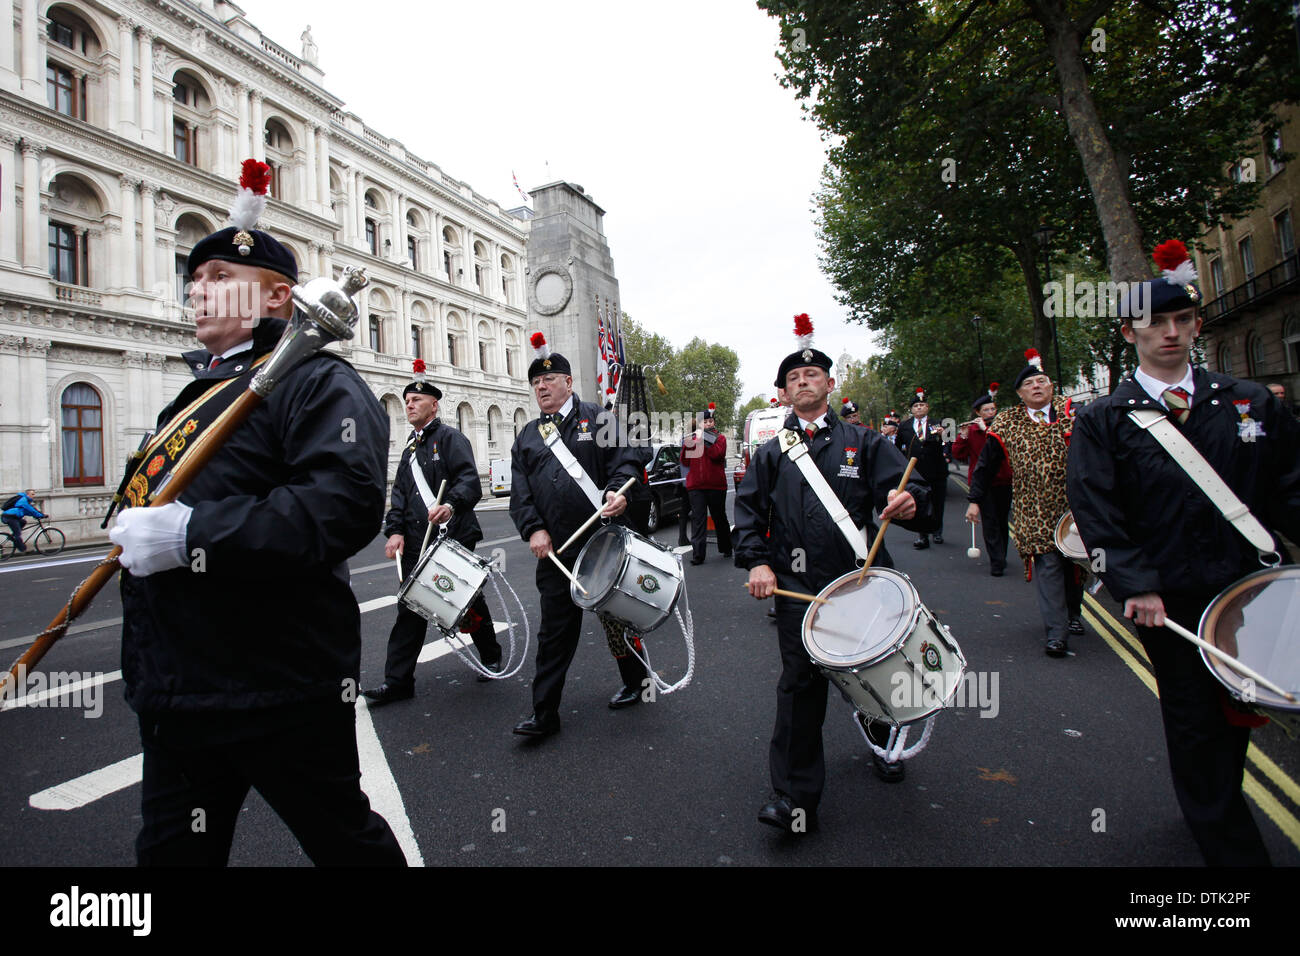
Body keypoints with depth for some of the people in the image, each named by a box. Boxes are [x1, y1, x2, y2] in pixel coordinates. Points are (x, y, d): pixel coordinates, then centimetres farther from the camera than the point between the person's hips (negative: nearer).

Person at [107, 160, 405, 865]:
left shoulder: (318, 381, -12)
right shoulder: (192, 394, 18)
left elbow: (346, 503, -29)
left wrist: (191, 533, -28)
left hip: (281, 696, -9)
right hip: (174, 693, 9)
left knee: (345, 840, 10)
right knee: (172, 851, 22)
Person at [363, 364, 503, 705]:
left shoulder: (450, 437, -4)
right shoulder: (409, 450, 19)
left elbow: (470, 480, -17)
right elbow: (400, 495, 16)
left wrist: (451, 504, -36)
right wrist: (395, 531, 1)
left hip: (454, 539, -6)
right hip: (417, 544, 6)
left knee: (469, 604, 8)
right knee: (410, 609, 4)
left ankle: (490, 657, 30)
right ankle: (397, 682, 10)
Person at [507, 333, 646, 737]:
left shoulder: (598, 418, 2)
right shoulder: (527, 437, 13)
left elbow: (627, 461, -3)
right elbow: (520, 492, 7)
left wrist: (618, 491, -23)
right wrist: (534, 529, -7)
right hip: (556, 551, 3)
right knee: (555, 631, 6)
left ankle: (635, 682, 37)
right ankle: (544, 715, 14)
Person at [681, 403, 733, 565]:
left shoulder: (720, 438, 6)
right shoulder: (693, 438, 13)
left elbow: (717, 454, -14)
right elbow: (685, 461, 9)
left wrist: (707, 440, -19)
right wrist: (686, 446, -7)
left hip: (715, 484, -1)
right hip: (695, 485, 2)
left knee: (719, 517, 11)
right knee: (698, 519, -6)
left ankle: (726, 548, 28)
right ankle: (698, 554, -9)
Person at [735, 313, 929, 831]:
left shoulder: (863, 442, 7)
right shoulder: (770, 453, 9)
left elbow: (904, 487, -3)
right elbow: (748, 512, 6)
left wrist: (908, 500, -27)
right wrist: (757, 562, -8)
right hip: (798, 585, -1)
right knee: (800, 681, -3)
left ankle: (881, 737, 49)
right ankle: (794, 796, 7)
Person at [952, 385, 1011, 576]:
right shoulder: (970, 429, 3)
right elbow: (958, 455, -4)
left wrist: (986, 429, -17)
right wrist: (963, 436, -18)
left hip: (1003, 480, 2)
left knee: (1002, 520, 11)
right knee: (990, 522, -5)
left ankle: (1000, 558, 26)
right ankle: (997, 562, -4)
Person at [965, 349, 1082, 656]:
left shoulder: (1073, 413, 3)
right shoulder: (1007, 422, 1)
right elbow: (986, 464, 4)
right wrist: (975, 499, 1)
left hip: (1072, 506, 2)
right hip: (1034, 512, -2)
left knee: (1074, 563, 15)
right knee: (1046, 566, -7)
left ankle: (1072, 612, 40)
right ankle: (1057, 635, -4)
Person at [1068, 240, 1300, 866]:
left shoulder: (1249, 403, 6)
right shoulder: (1102, 421, -5)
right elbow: (1096, 514, -10)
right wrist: (1135, 585, -19)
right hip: (1169, 602, -4)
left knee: (1236, 713, 19)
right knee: (1196, 729, 6)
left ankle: (1215, 808, 44)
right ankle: (1233, 849, 22)